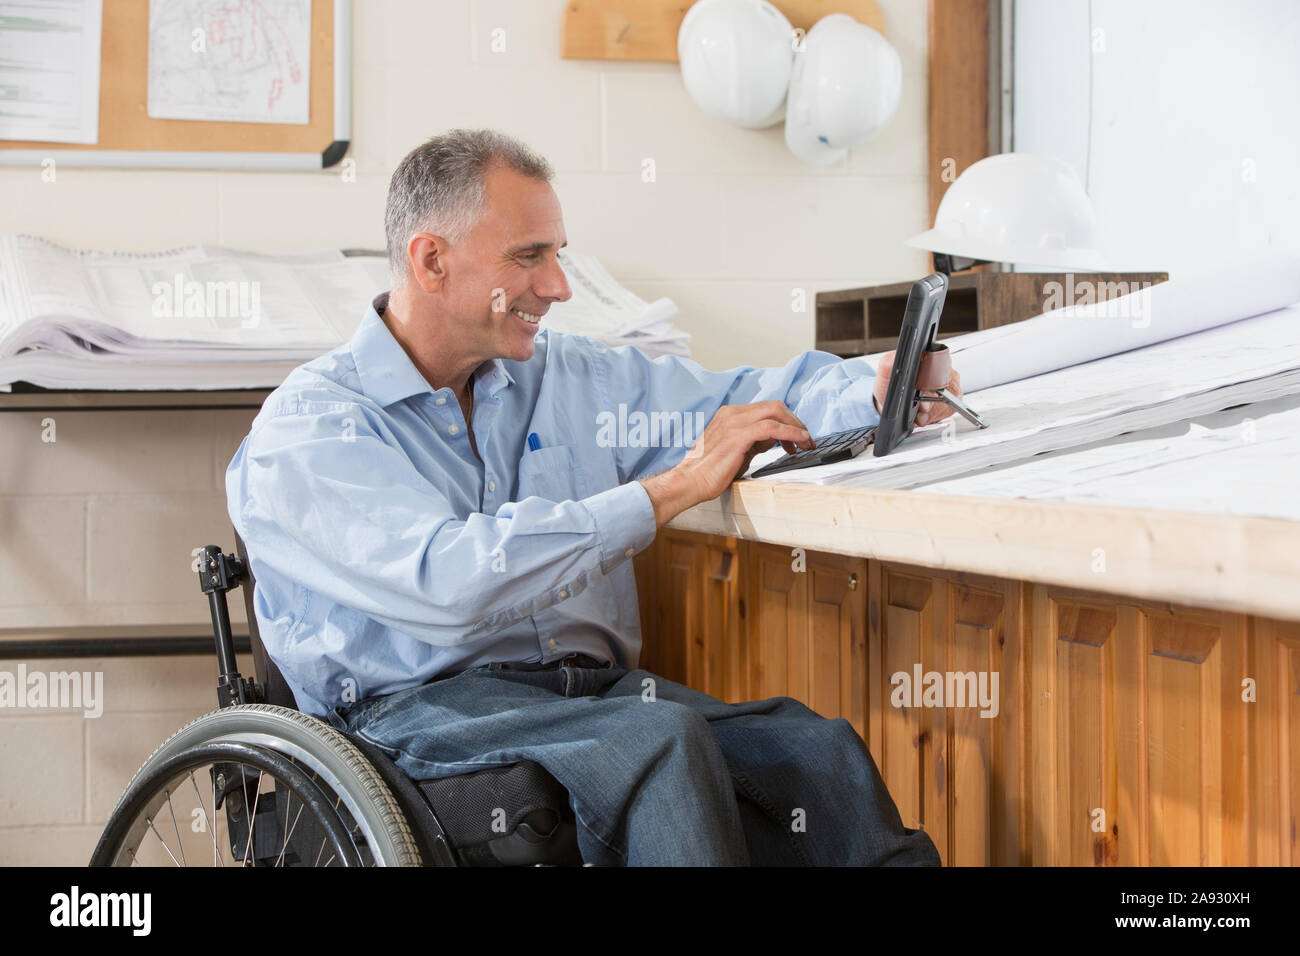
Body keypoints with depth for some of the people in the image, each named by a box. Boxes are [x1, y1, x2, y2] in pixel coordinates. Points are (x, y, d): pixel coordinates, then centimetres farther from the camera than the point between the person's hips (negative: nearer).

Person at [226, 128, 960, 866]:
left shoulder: (563, 376, 18)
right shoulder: (307, 430, -4)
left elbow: (731, 398, 23)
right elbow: (449, 584, -20)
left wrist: (874, 393, 1)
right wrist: (676, 486, -16)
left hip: (595, 690, 6)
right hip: (422, 710, -5)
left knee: (820, 749, -23)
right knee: (660, 740, -34)